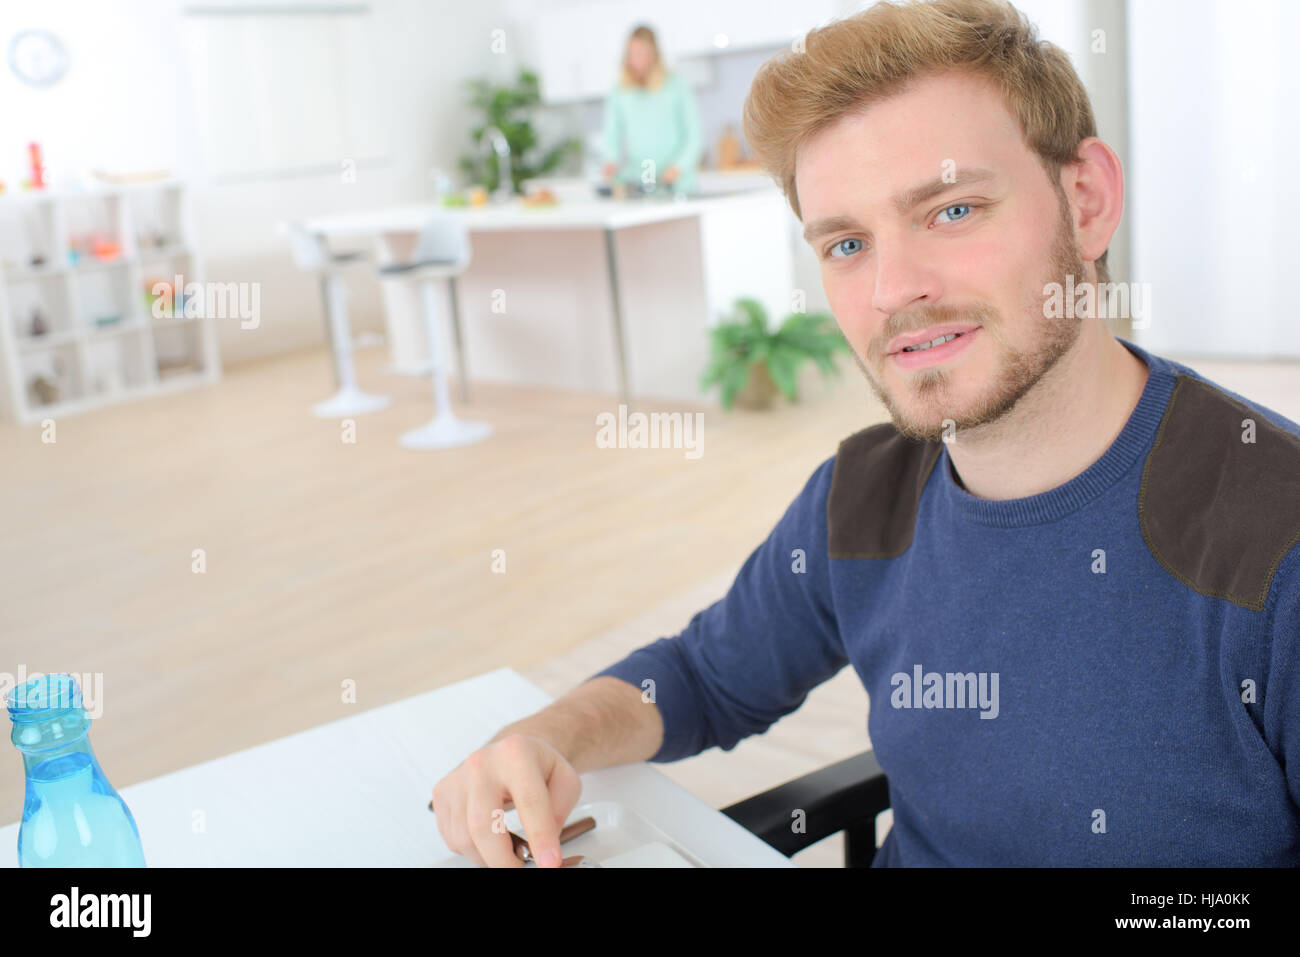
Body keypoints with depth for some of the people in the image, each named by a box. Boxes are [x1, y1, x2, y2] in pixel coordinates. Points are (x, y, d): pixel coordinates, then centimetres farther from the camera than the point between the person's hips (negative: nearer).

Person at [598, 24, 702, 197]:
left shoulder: (677, 85, 5)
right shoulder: (618, 94, 11)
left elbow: (693, 135, 5)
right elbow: (612, 138, 9)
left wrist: (679, 166, -10)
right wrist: (612, 162, -12)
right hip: (633, 184, 1)